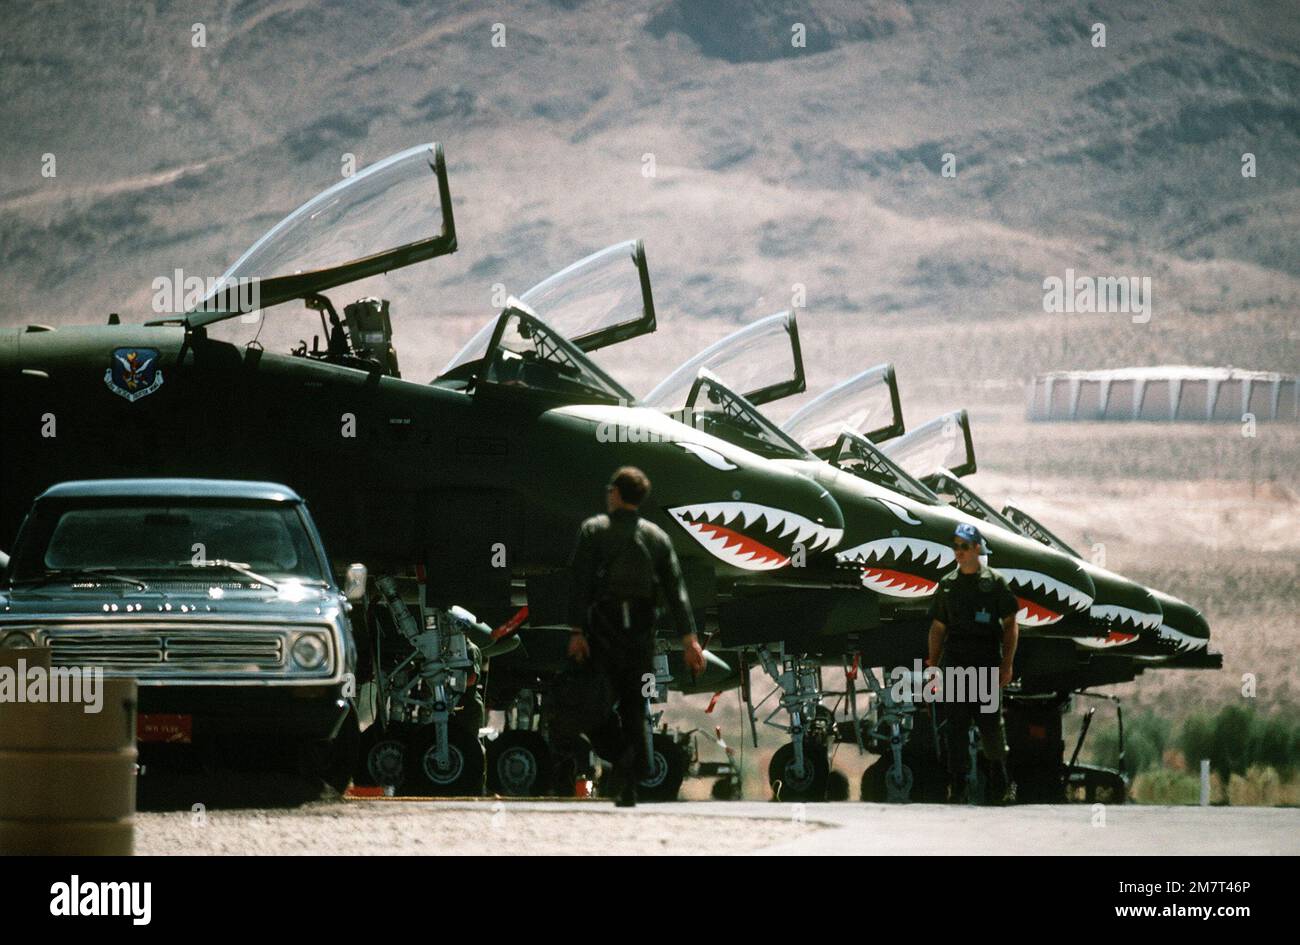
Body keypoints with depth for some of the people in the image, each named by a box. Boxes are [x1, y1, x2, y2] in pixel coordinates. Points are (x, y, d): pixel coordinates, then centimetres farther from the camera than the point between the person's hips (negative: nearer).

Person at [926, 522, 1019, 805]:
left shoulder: (995, 582, 4)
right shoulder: (947, 585, 13)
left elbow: (1010, 625, 3)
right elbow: (937, 627, 17)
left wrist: (1007, 664, -6)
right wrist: (932, 666, 10)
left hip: (987, 663, -3)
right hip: (954, 662, 3)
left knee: (990, 722, -3)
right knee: (956, 725, -2)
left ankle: (1000, 779, 17)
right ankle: (958, 786, -1)